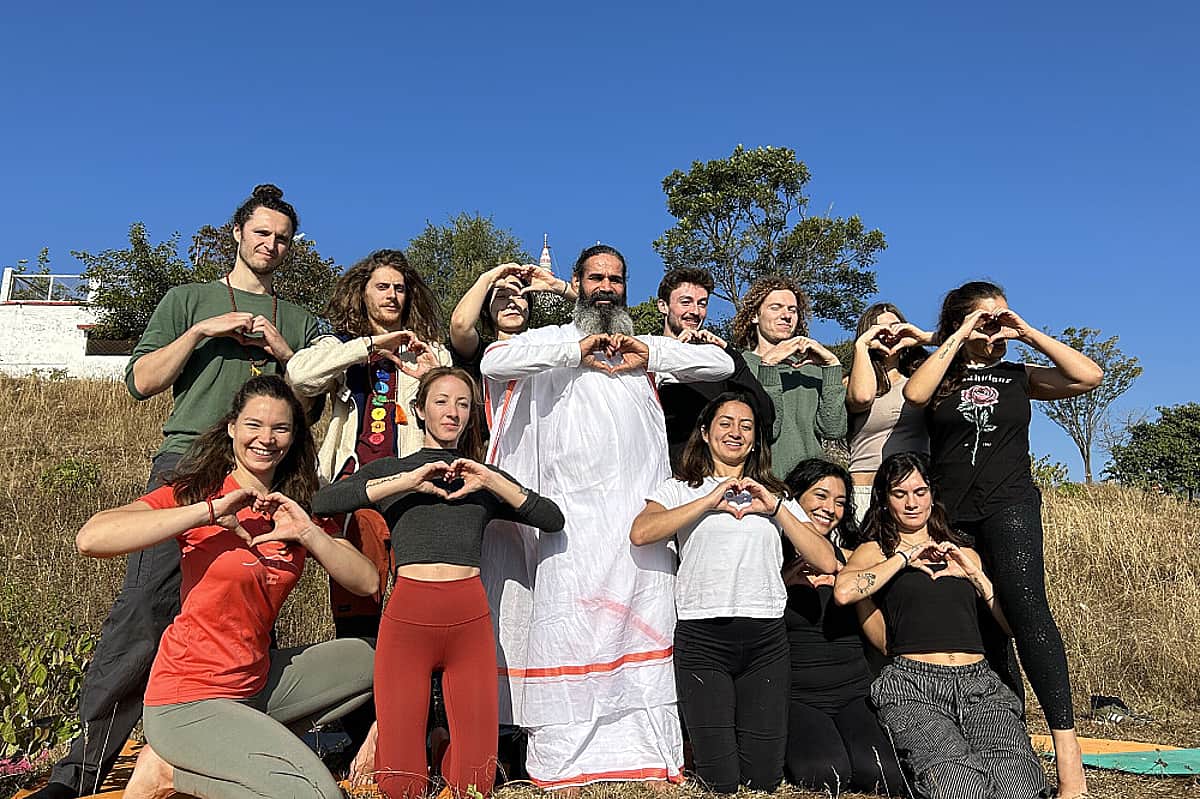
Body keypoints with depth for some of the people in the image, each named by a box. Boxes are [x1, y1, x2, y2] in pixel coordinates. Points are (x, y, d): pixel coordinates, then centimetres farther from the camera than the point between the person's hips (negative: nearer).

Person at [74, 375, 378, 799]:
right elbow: (90, 538, -28)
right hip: (188, 702, -7)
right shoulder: (196, 492, -10)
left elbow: (367, 582, -3)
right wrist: (210, 511, -28)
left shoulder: (295, 507, 7)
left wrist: (308, 532, -18)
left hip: (258, 681, 7)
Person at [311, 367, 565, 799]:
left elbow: (553, 519, 5)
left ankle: (452, 750, 33)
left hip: (470, 620, 2)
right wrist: (408, 482, -8)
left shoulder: (485, 478, 20)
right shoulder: (390, 469, 15)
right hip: (407, 616, -1)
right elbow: (321, 501, -5)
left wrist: (491, 482, -4)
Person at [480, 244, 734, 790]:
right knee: (567, 633, -5)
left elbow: (721, 365, 11)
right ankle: (559, 764, 4)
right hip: (573, 515, -2)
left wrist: (649, 354, -1)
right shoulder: (554, 343, 11)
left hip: (644, 514, 3)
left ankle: (651, 757, 10)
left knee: (647, 631, 2)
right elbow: (493, 363, -7)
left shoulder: (647, 349, 19)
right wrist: (576, 350, -10)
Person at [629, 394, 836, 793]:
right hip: (702, 638, -3)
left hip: (765, 639, 3)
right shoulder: (681, 489, 9)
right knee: (720, 783, -1)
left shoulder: (775, 495, 18)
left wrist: (777, 508, -2)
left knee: (764, 780, 4)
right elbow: (640, 533, -12)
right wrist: (710, 501, -11)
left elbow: (826, 562, 6)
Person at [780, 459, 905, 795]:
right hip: (796, 696, -3)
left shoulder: (849, 559, 13)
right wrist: (784, 581, -12)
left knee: (880, 774, -24)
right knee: (827, 774, -28)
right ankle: (791, 753, 3)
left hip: (855, 693, 3)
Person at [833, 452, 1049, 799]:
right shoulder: (875, 549, 15)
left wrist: (974, 574, 7)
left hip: (980, 683, 3)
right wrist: (905, 557, 0)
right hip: (913, 687, -3)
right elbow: (844, 591, -10)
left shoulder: (964, 553, 27)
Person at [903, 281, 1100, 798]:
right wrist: (958, 339, -6)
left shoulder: (1019, 377, 14)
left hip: (1009, 506, -1)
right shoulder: (941, 376, 10)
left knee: (1023, 606, -23)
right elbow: (914, 393, -13)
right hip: (952, 516, 1)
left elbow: (1089, 377, 2)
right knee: (985, 629, 4)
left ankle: (1066, 746, -24)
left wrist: (1028, 333, 2)